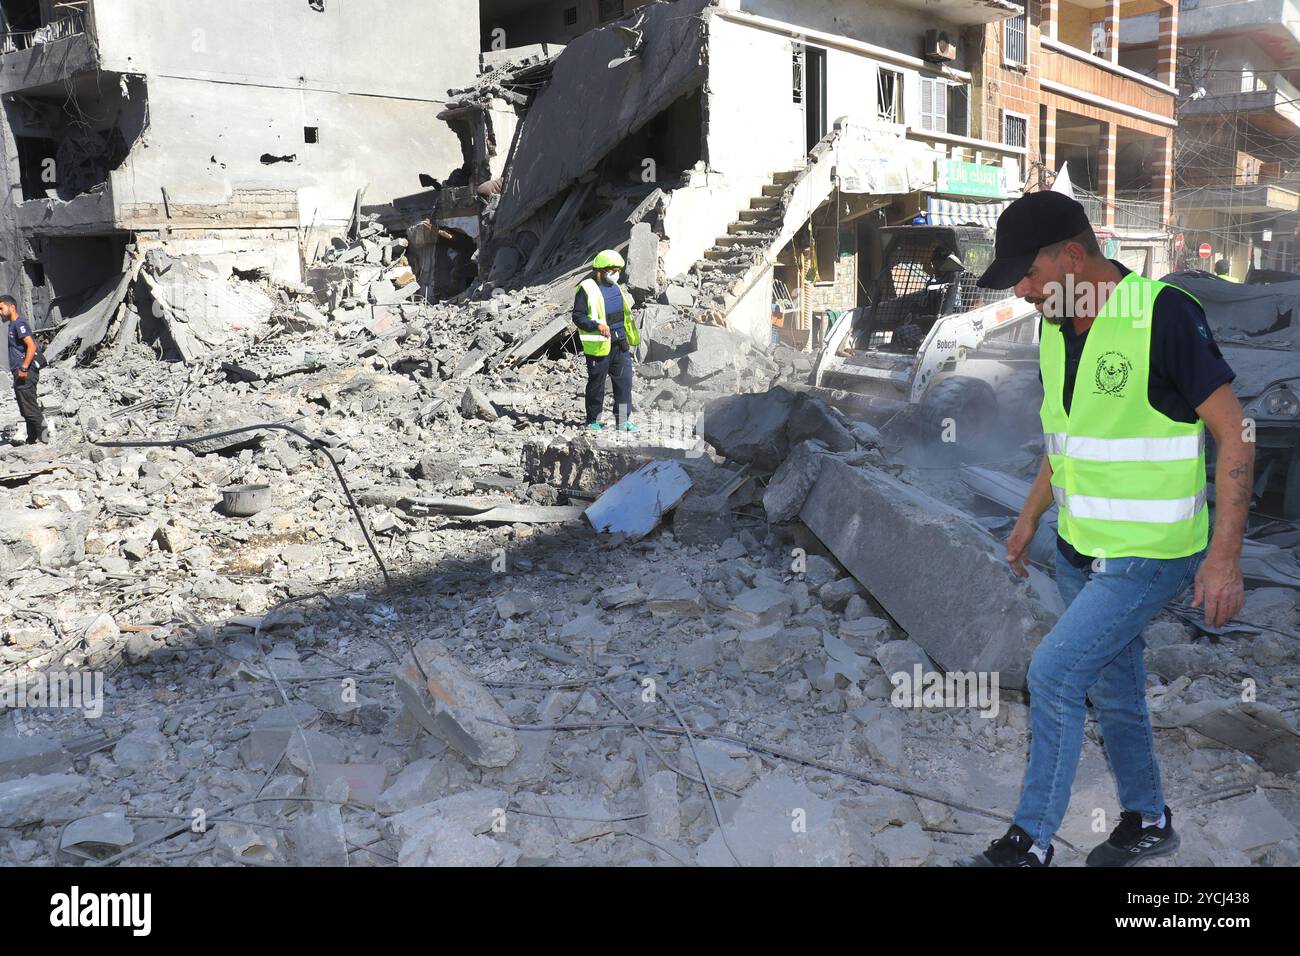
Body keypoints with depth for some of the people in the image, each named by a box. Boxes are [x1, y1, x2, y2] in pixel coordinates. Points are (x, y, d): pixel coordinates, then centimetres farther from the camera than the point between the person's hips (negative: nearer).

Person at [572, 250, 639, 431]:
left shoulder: (616, 288, 15)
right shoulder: (587, 289, -9)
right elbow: (577, 316, -12)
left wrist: (630, 339, 23)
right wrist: (597, 325, -26)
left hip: (620, 344, 7)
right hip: (599, 346, -6)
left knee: (624, 382, 2)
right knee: (596, 384, 4)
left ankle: (623, 420, 9)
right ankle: (593, 421, 17)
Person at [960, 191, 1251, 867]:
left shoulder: (1164, 315, -20)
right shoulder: (1054, 328, 3)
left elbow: (1233, 436, -17)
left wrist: (1225, 555, -21)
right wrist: (1030, 518, 19)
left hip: (1150, 556, -7)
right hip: (1078, 550, 8)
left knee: (1052, 673, -10)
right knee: (1110, 689, 18)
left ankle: (1030, 843, 6)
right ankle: (1147, 822, 39)